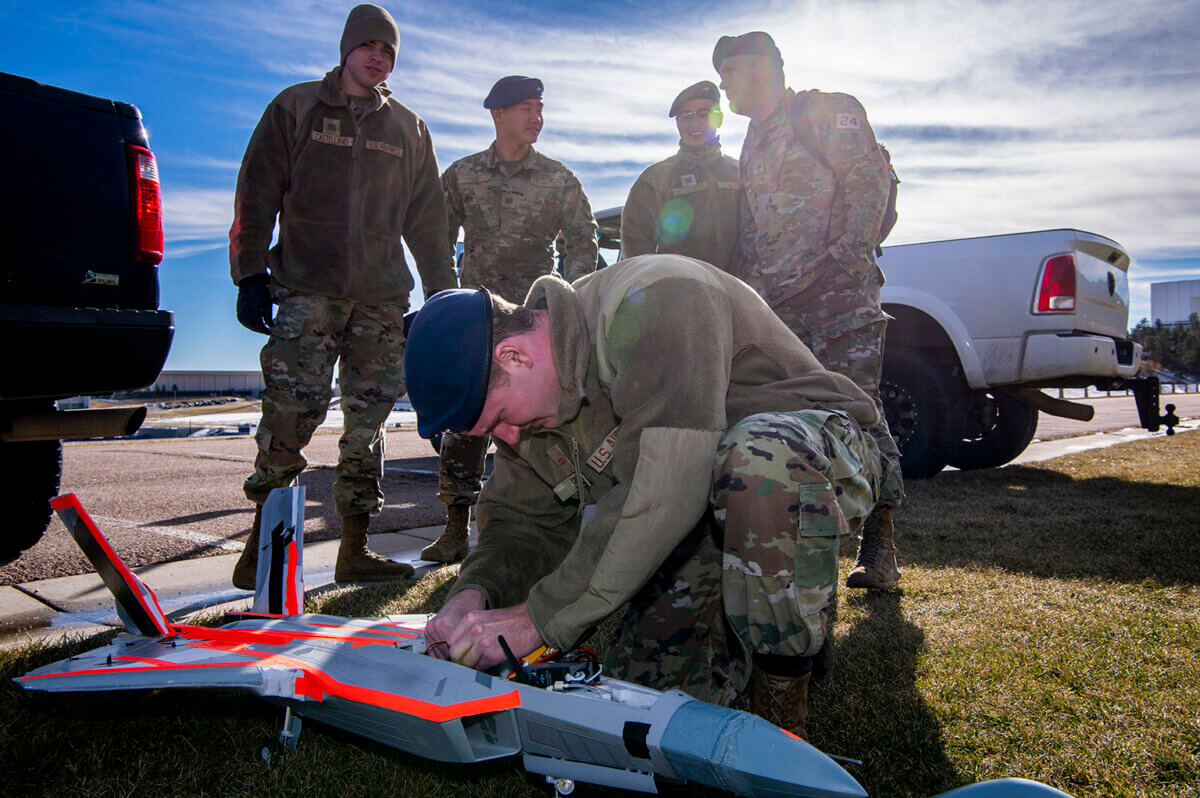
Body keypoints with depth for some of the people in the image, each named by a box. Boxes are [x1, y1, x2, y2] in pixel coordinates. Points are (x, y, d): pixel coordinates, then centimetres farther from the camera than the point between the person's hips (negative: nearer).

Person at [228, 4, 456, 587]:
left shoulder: (409, 129, 19)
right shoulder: (296, 107, 11)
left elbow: (427, 220, 18)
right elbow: (257, 194, 5)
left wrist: (443, 294, 12)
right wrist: (250, 274, -4)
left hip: (382, 297, 3)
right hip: (306, 289, -3)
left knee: (369, 419, 1)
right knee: (293, 408, -13)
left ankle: (355, 549, 8)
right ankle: (261, 542, -2)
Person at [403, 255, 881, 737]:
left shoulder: (652, 301, -29)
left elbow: (663, 490, -38)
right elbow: (524, 525, 5)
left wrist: (540, 617, -32)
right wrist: (474, 593, -18)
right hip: (702, 524, 7)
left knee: (757, 460, -41)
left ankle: (784, 710, -21)